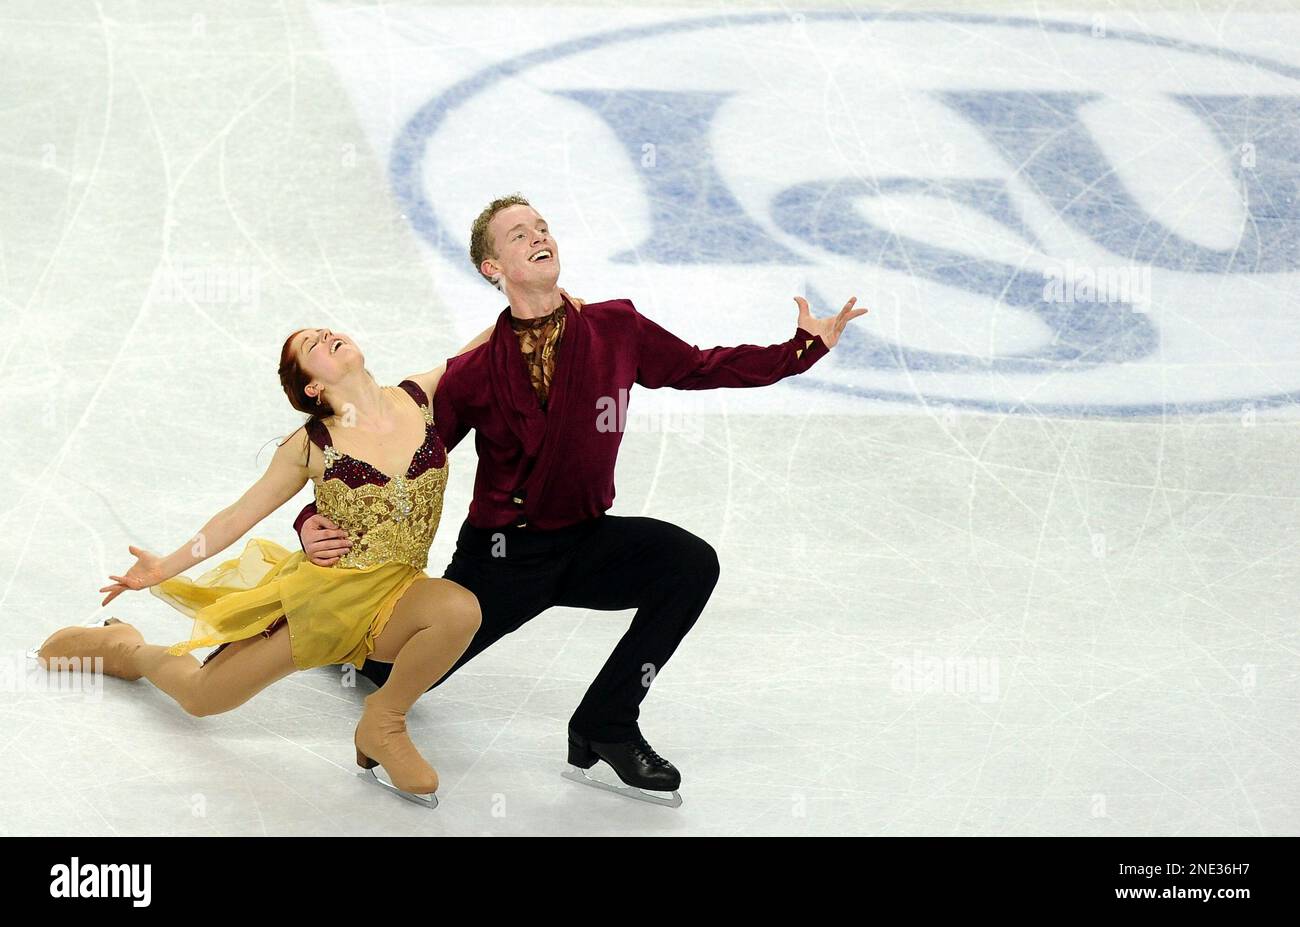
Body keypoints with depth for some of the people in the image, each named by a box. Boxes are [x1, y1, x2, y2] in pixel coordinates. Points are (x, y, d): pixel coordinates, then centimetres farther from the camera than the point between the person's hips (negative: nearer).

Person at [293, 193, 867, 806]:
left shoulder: (616, 330, -8)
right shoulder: (474, 372, -14)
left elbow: (701, 368, 4)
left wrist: (805, 346, -2)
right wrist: (318, 521, -23)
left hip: (585, 542, 2)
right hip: (501, 553, -2)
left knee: (691, 562, -24)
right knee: (397, 674, 2)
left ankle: (604, 730, -14)